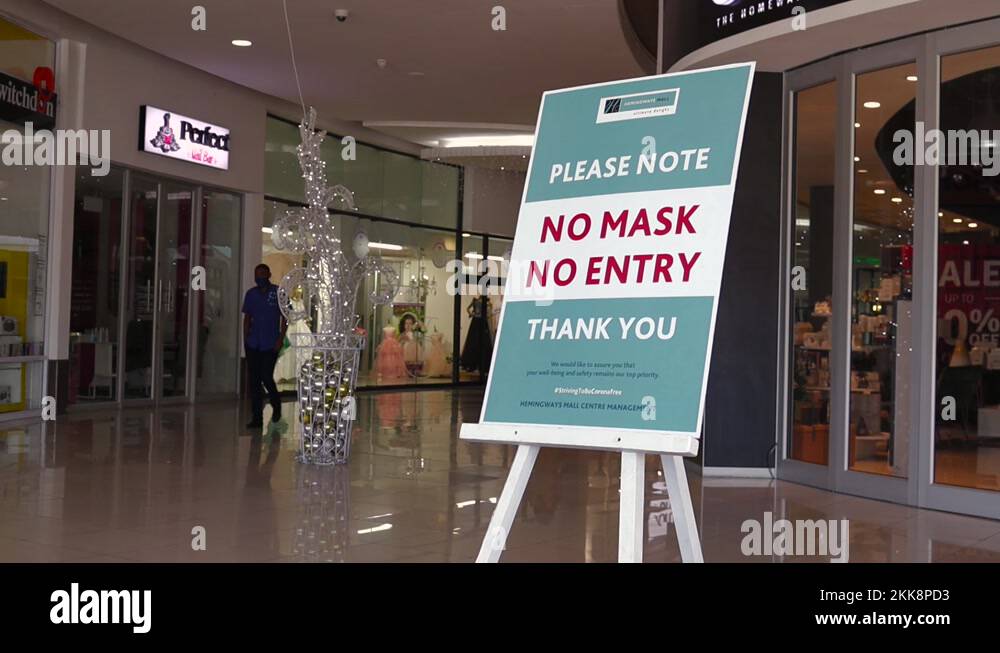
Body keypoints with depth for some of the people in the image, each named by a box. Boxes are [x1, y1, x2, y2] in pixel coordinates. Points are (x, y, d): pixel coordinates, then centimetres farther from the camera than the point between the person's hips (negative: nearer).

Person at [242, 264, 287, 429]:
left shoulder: (278, 293, -2)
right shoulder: (251, 294, 9)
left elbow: (284, 317, -1)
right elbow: (247, 318, 15)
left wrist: (280, 339, -8)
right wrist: (245, 338, 7)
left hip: (270, 344, -4)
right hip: (253, 345, 4)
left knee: (266, 377, -8)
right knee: (253, 380, 1)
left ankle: (276, 405, 22)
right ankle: (256, 418, 7)